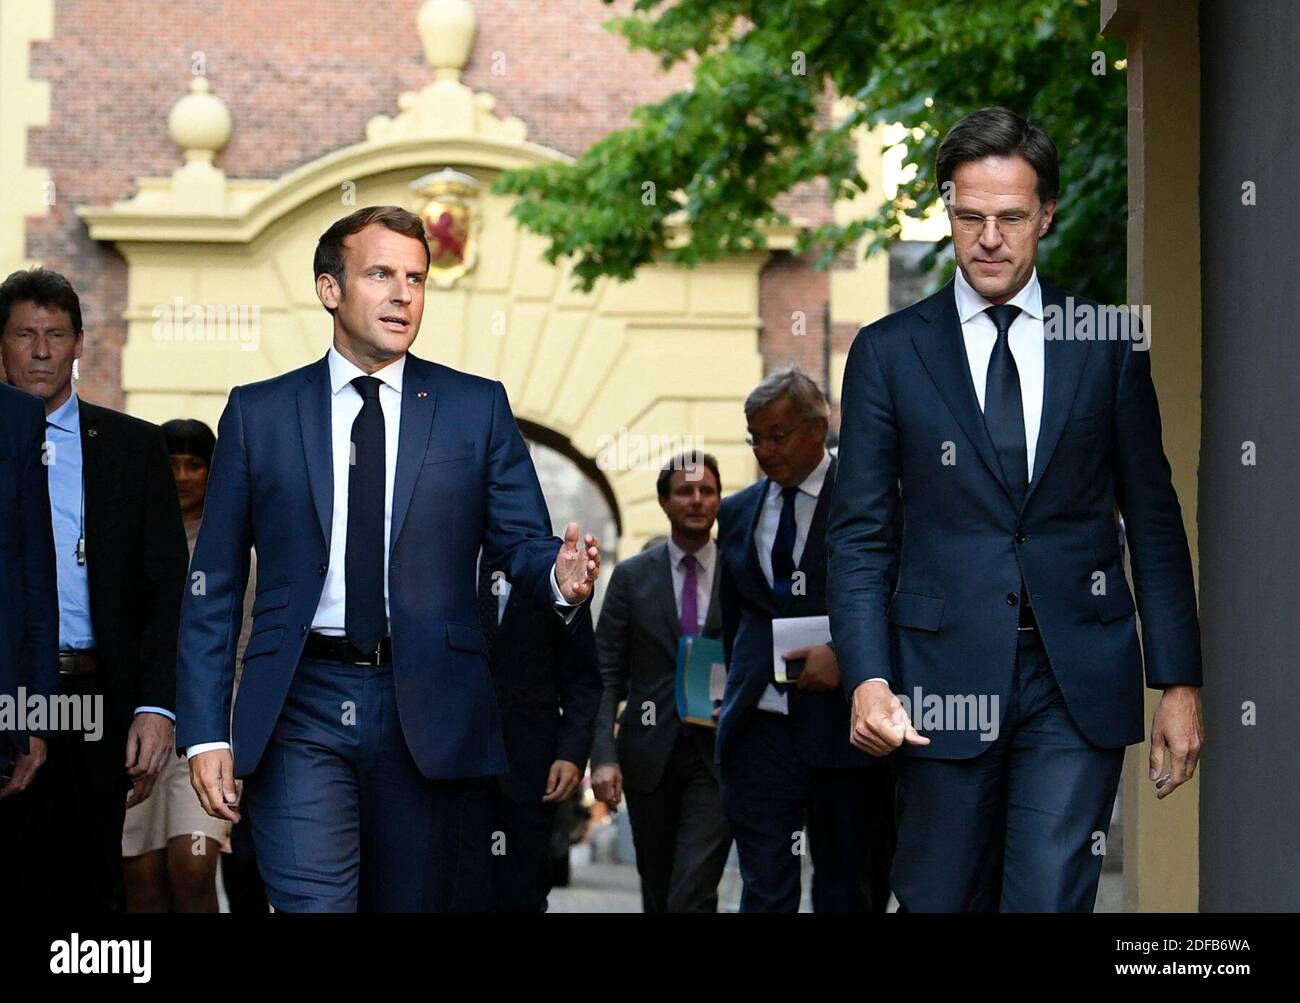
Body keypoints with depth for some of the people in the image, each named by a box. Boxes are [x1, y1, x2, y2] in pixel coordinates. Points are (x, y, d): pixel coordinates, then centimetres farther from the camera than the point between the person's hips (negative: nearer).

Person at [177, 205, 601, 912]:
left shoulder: (477, 408, 8)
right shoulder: (258, 413, 7)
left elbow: (521, 541, 5)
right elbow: (213, 585, 6)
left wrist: (559, 576, -20)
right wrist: (206, 732, -2)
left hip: (425, 712, 1)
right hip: (299, 715, -1)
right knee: (312, 906, -15)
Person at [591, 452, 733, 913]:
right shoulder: (631, 576, 5)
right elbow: (606, 675, 1)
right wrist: (603, 755, -9)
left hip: (718, 756, -2)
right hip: (650, 755, 2)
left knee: (692, 896, -15)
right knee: (658, 895, 12)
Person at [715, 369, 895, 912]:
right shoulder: (737, 512, 14)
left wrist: (844, 651, -17)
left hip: (843, 719, -3)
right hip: (761, 720, 3)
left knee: (849, 889, 5)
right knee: (765, 886, -4)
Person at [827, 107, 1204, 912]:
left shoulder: (1108, 343, 6)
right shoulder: (889, 352, 5)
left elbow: (1154, 520, 8)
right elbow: (860, 535, 4)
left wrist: (1179, 683, 3)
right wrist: (868, 678, -10)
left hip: (1080, 682, 0)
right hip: (945, 677, 1)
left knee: (1050, 898, -10)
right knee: (940, 900, 7)